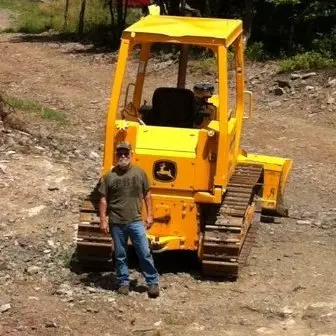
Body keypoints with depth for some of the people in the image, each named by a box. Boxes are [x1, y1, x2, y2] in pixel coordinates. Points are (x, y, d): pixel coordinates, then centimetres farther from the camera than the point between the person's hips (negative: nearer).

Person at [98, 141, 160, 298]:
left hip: (136, 221, 0)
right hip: (116, 223, 0)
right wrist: (103, 220, -4)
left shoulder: (140, 173, 1)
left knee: (145, 253, -1)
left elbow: (147, 195, 8)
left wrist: (149, 215, 3)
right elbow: (103, 199, 1)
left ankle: (153, 282, 9)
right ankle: (123, 283, 21)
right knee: (120, 255, 9)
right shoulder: (109, 176, -2)